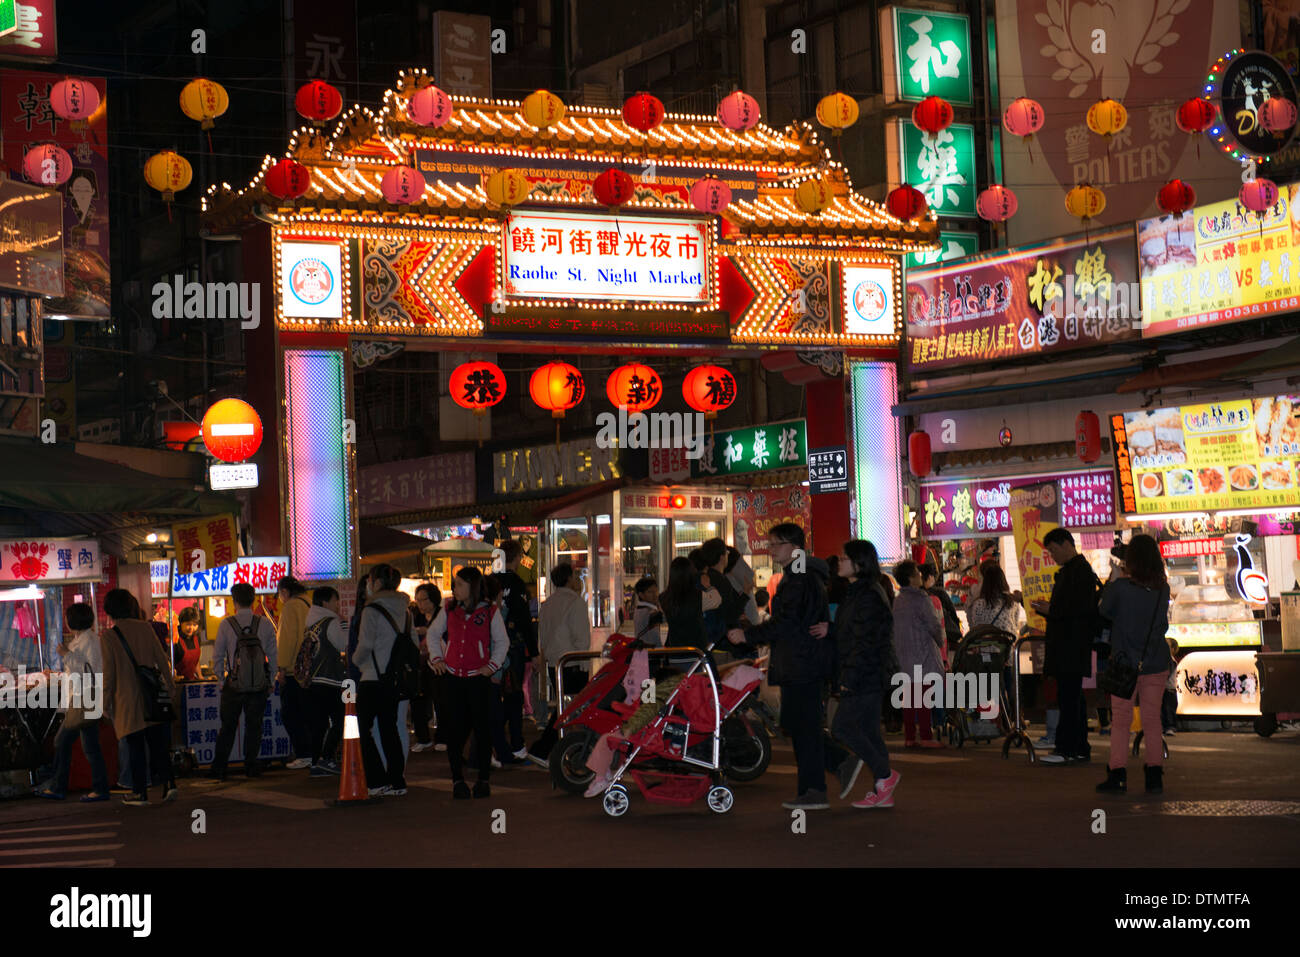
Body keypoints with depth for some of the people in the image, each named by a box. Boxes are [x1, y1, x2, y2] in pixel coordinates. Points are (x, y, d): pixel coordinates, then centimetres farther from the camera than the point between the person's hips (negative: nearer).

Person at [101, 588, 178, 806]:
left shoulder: (109, 637, -9)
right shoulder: (145, 628, 2)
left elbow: (109, 675, -8)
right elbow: (161, 660, 5)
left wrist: (105, 702, 0)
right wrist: (170, 686, 13)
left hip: (127, 700, -3)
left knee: (136, 748, 3)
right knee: (158, 745, 10)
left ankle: (140, 793, 6)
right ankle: (169, 782, -3)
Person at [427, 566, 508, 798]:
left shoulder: (490, 612, -2)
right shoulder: (449, 610, 7)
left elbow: (502, 641, 8)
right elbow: (433, 634, 20)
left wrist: (493, 665, -2)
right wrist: (436, 658, 9)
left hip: (479, 677, -2)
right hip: (453, 678, 3)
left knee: (482, 728, 1)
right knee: (455, 729, 2)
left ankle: (483, 779, 10)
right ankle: (457, 779, 9)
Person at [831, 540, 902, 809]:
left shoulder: (868, 596, -16)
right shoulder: (854, 593, 16)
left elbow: (865, 642, -20)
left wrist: (849, 678, -21)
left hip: (868, 676, -10)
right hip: (869, 677, 10)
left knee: (842, 727, -10)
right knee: (868, 731, 10)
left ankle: (885, 776, -3)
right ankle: (883, 792, 12)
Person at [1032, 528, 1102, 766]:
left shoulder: (1081, 570, -11)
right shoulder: (1067, 570, 20)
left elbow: (1082, 607, -20)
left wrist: (1051, 610, -15)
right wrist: (1045, 608, 10)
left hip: (1073, 645, -11)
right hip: (1065, 643, 11)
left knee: (1068, 696, -11)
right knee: (1072, 696, 11)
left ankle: (1065, 748, -12)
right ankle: (1080, 748, 14)